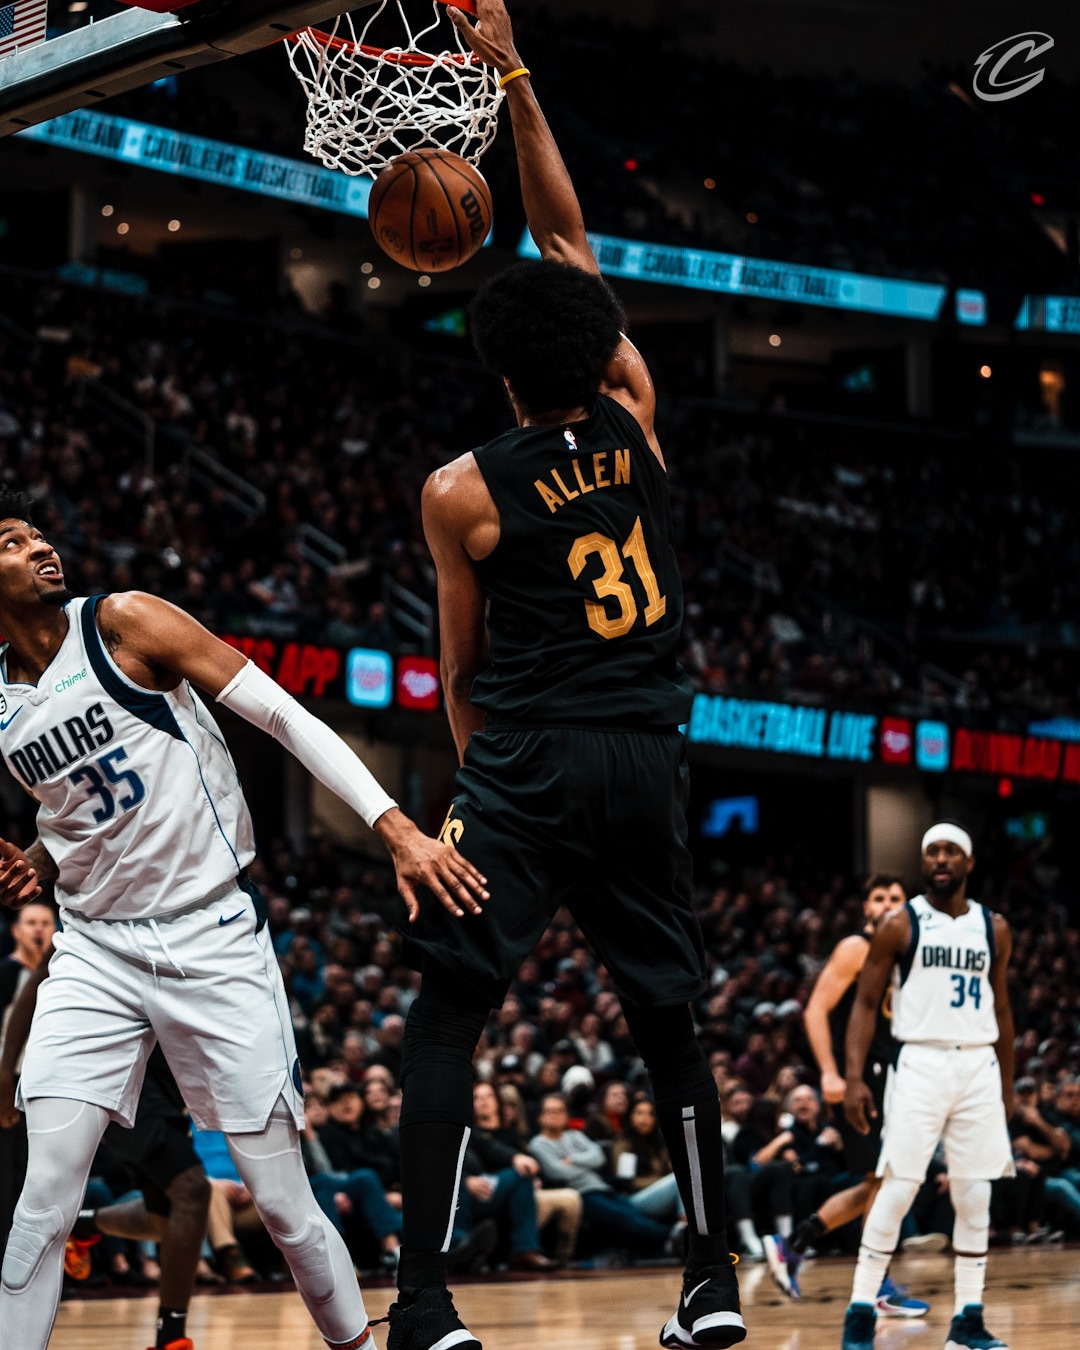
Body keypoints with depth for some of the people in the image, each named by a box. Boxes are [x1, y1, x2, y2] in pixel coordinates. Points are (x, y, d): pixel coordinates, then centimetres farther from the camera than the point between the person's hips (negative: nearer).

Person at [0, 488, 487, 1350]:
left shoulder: (123, 623, -8)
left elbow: (287, 718, -11)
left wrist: (398, 830, -20)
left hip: (215, 939, -3)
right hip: (97, 950, 3)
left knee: (282, 1201, -1)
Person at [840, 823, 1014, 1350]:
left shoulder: (993, 929, 9)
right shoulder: (900, 925, -2)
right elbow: (866, 1002, -3)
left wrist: (1006, 1084, 16)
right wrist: (854, 1077, -13)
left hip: (979, 1067, 4)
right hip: (920, 1064, -4)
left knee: (975, 1197, 3)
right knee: (898, 1189, -9)